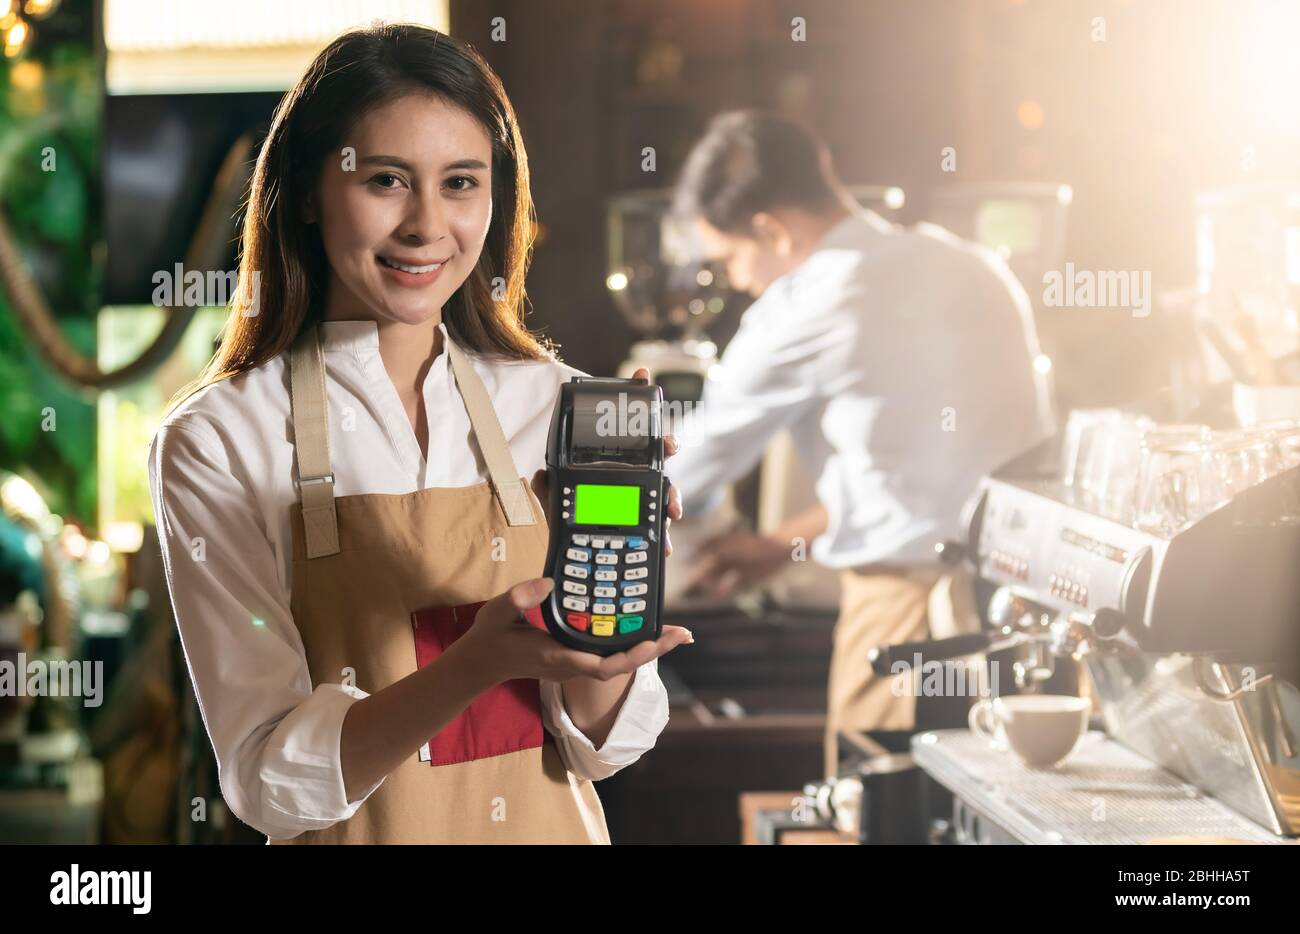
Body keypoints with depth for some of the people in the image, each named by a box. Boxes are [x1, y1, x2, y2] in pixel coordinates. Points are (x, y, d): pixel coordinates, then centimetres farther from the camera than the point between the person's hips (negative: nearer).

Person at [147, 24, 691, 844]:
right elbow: (270, 783, -19)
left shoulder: (558, 408, -7)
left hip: (555, 827, 2)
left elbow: (605, 744, -7)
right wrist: (477, 665, -33)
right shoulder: (216, 442, -14)